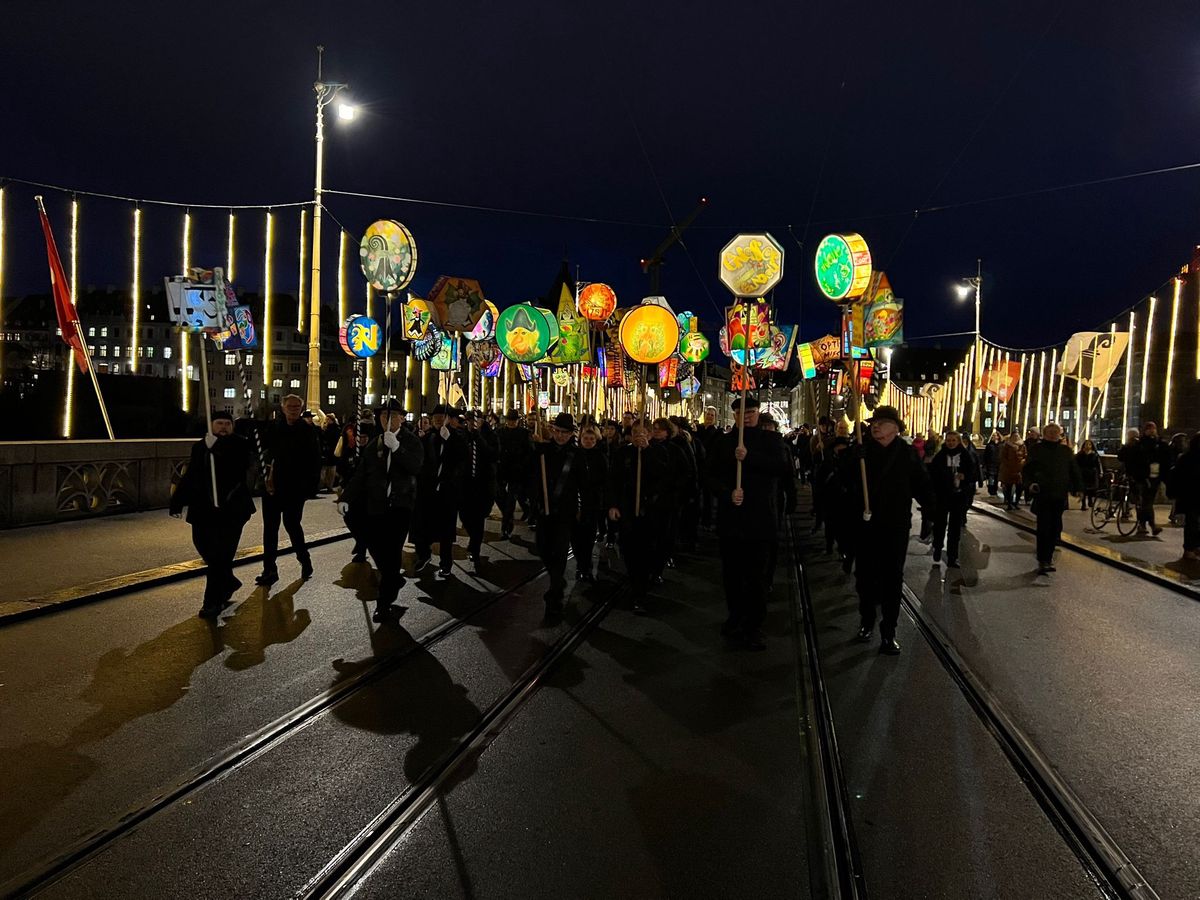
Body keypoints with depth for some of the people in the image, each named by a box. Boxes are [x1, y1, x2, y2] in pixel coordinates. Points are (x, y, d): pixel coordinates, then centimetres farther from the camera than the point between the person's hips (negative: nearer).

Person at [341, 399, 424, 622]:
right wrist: (346, 498, -1)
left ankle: (385, 604, 0)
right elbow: (360, 474, 8)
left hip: (400, 505, -4)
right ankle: (394, 578, 36)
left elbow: (415, 466, -18)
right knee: (375, 546, 8)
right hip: (375, 506, 4)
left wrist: (396, 447, -26)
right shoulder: (373, 444, 10)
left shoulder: (411, 441, -1)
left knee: (392, 552, -7)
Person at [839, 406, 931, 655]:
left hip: (895, 526, -1)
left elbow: (921, 485, 2)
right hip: (865, 524, 1)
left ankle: (888, 631, 11)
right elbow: (846, 480, -9)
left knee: (892, 578, 4)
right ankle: (866, 619, 29)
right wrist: (853, 460, -25)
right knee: (865, 574, 11)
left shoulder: (907, 454, -2)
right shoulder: (861, 451, 0)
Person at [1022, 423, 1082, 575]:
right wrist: (1030, 484, -15)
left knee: (1055, 528, 7)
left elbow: (1074, 471, 17)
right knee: (1043, 528, -7)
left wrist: (1077, 488, 7)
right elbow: (1027, 471, 2)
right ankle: (1043, 561, -5)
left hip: (1060, 497, 4)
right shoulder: (1037, 450, 2)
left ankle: (1048, 556, 20)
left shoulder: (1066, 452, 12)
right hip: (1042, 496, -4)